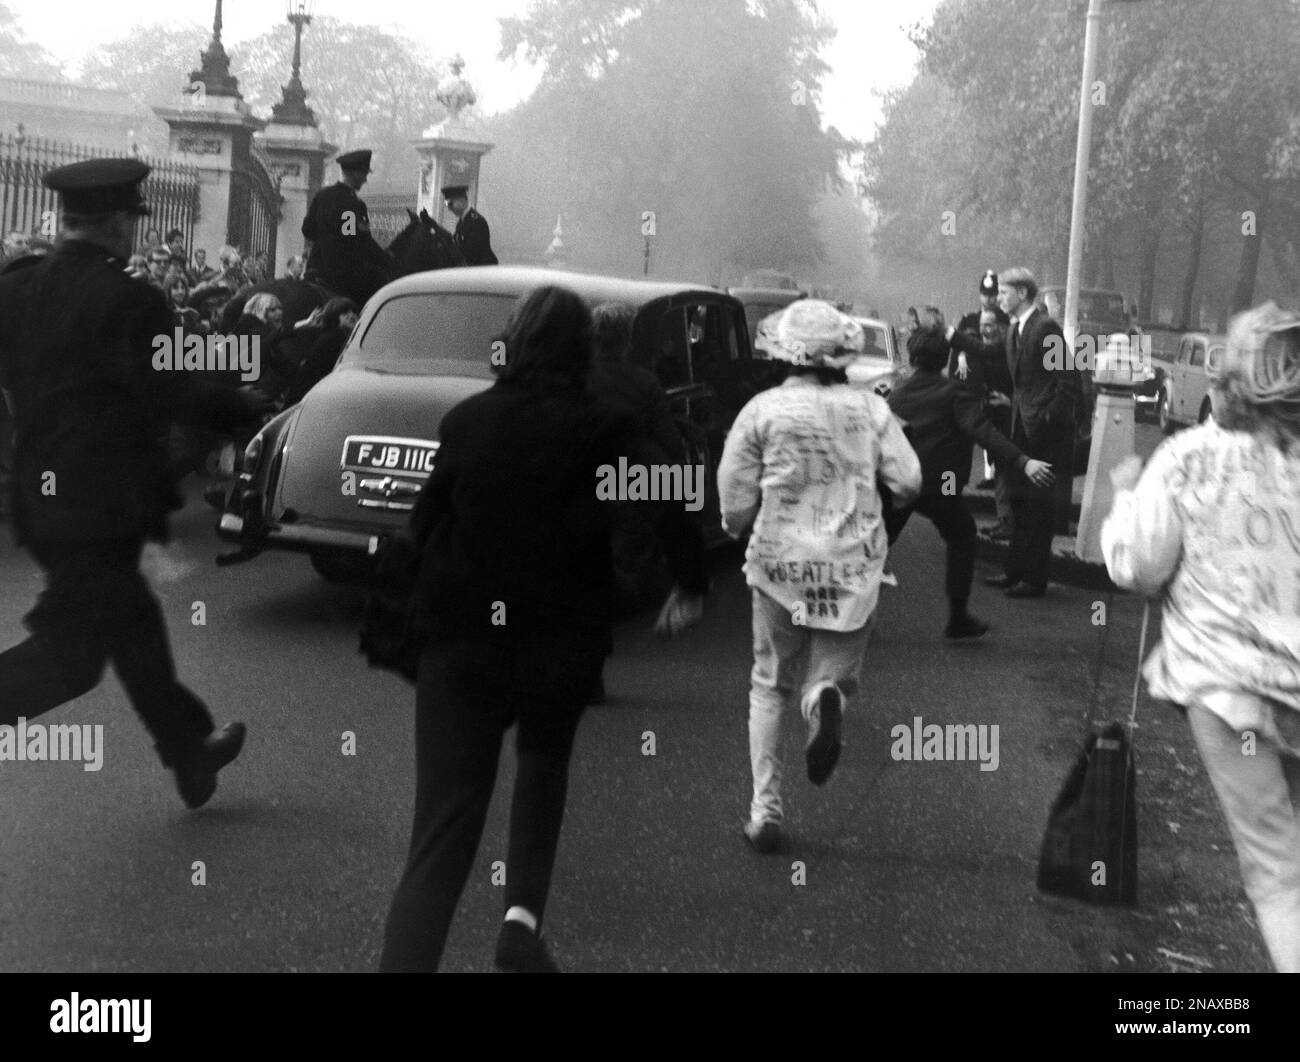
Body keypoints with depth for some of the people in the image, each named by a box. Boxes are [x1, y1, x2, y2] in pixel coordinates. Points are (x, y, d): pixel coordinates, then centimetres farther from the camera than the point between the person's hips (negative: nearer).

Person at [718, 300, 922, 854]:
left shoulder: (763, 410, -5)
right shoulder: (870, 407, 0)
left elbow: (734, 498, -3)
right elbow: (909, 483, -4)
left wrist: (739, 529, 19)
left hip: (781, 562, 0)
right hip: (853, 564, 1)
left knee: (770, 686, 14)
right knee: (834, 669, 15)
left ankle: (765, 807, 11)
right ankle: (826, 696, -23)